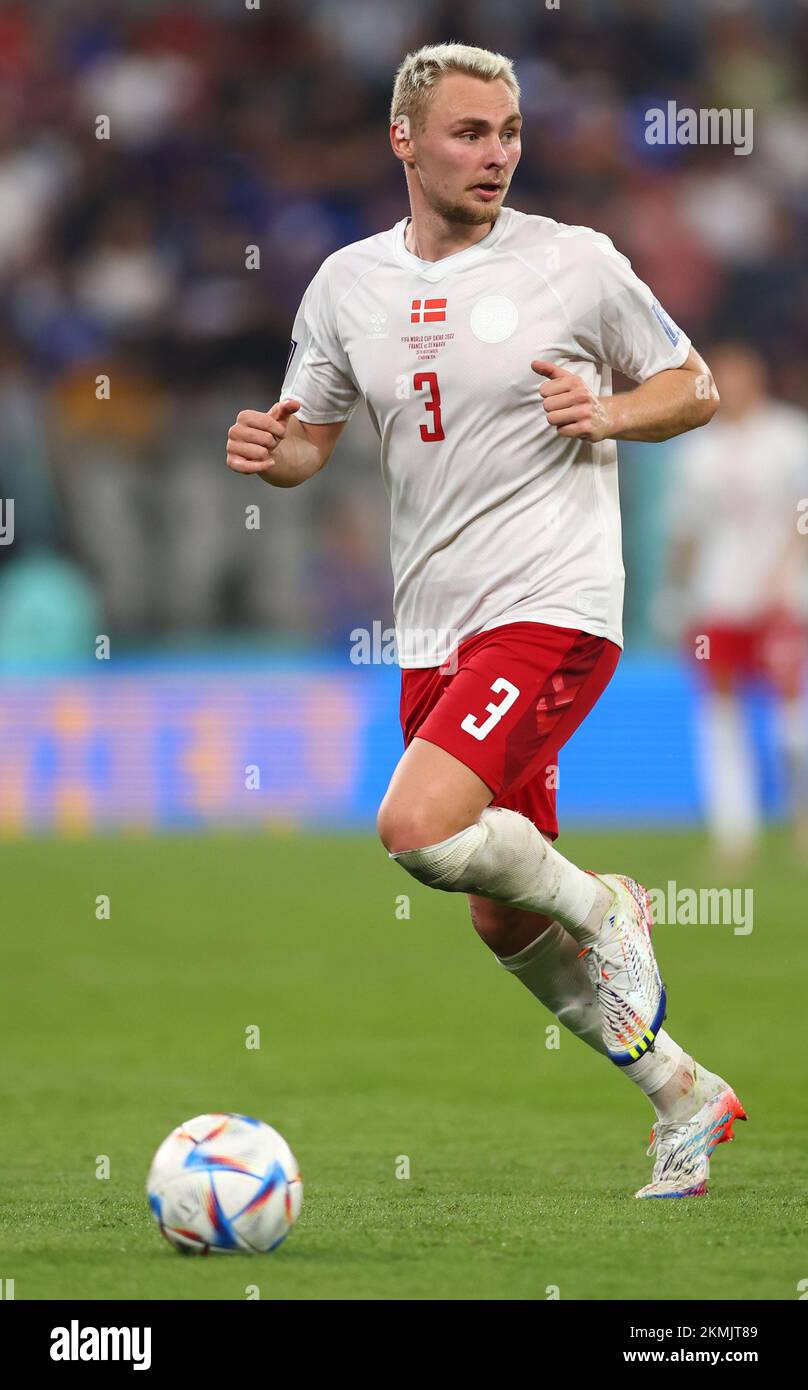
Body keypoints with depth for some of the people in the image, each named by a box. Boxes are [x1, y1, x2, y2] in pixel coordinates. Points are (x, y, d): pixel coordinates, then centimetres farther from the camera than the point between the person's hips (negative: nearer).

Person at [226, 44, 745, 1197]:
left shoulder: (575, 265, -4)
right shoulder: (348, 283, 7)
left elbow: (695, 388, 7)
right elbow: (309, 440, 15)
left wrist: (608, 415, -13)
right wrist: (266, 449, -8)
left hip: (553, 612, -6)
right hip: (434, 633, 6)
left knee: (418, 829, -27)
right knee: (503, 924, 10)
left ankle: (602, 906, 0)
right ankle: (687, 1099, 27)